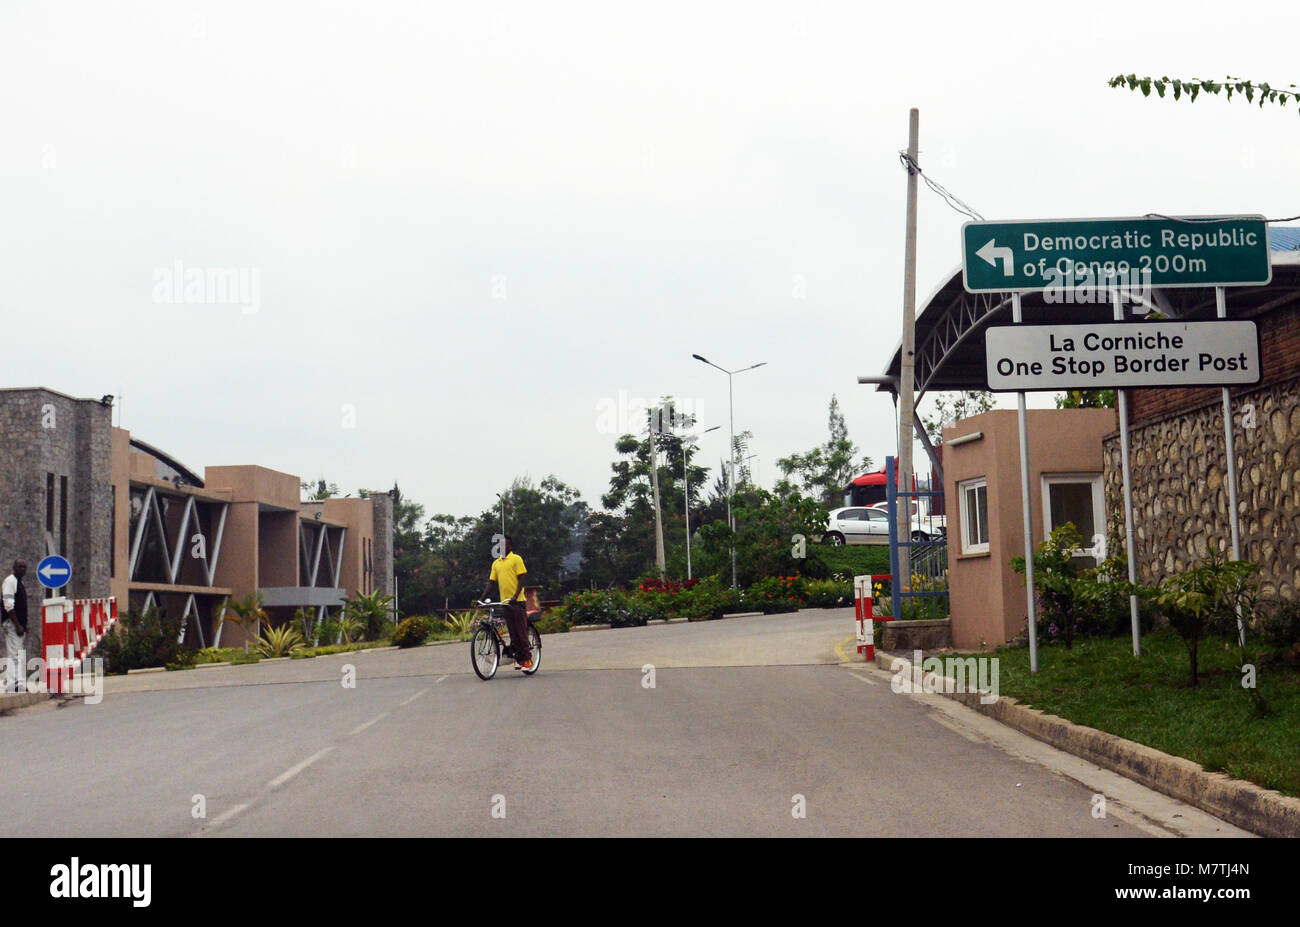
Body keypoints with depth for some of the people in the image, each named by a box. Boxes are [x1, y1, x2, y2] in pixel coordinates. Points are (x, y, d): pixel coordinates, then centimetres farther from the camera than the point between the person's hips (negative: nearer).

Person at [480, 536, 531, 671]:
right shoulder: (496, 563, 15)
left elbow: (521, 580, -8)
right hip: (505, 601, 5)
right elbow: (491, 583, 16)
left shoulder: (516, 559, -2)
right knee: (512, 633, 7)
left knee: (521, 631, -5)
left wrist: (515, 596, -21)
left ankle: (527, 659, -1)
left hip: (517, 601, -5)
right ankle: (518, 657, 12)